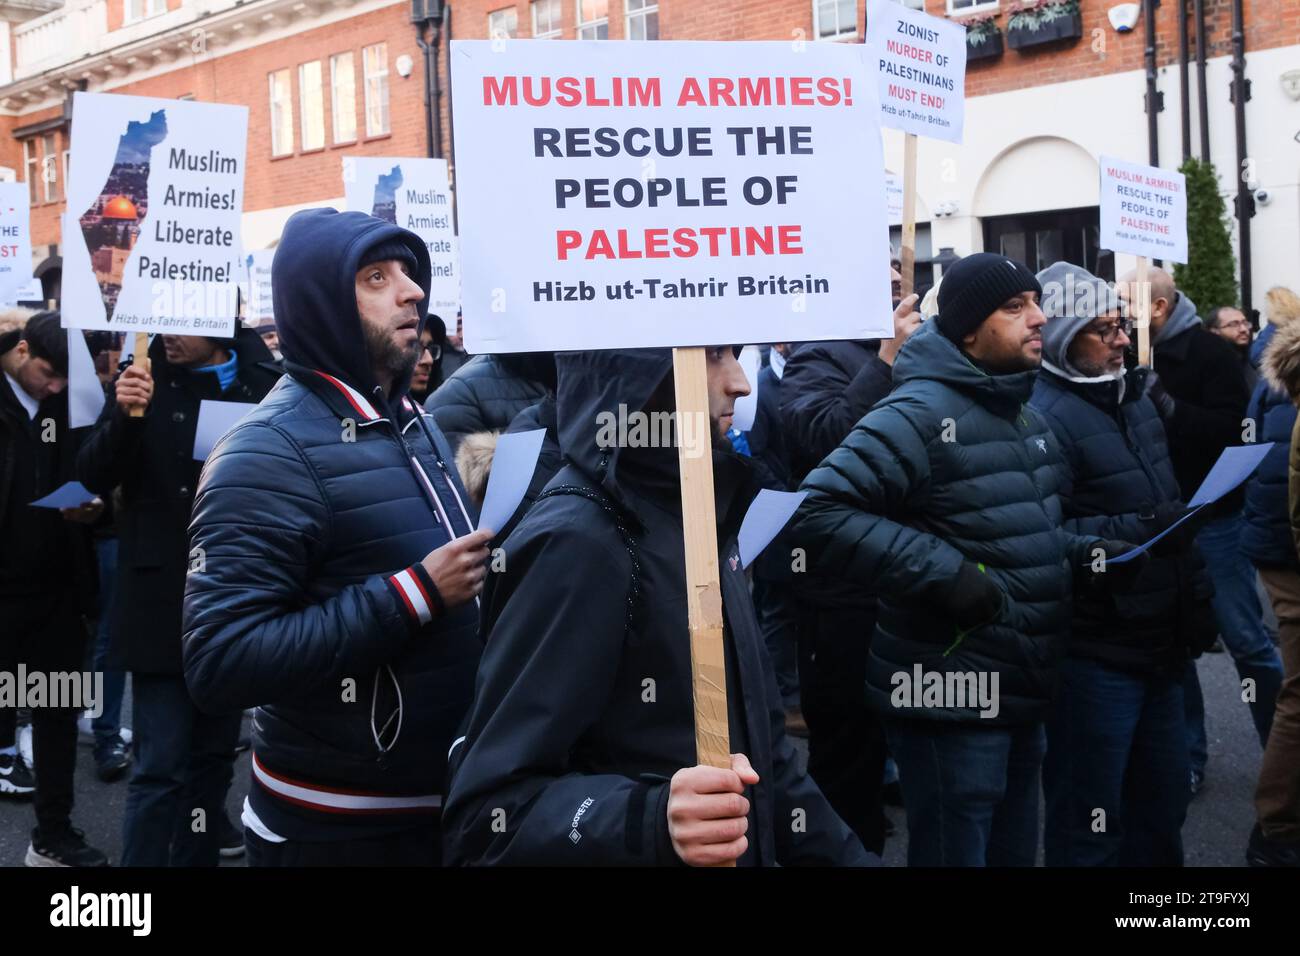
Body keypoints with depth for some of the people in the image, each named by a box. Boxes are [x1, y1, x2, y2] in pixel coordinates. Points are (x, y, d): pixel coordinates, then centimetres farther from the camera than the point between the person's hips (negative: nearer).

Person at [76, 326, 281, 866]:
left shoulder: (267, 382, -1)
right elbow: (93, 477, -5)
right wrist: (124, 415, -20)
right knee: (160, 766, -3)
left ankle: (198, 855, 30)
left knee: (214, 756, 15)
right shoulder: (145, 377, -1)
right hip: (163, 598, -2)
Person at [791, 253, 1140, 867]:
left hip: (1023, 695, 9)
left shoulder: (1025, 416, 13)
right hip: (952, 702, -9)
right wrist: (939, 574, -29)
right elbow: (820, 513, -28)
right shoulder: (919, 413, -18)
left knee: (1014, 851, 21)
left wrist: (1081, 552, 4)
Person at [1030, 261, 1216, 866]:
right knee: (1090, 821, 3)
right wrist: (1141, 531, -29)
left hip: (1158, 643, 9)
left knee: (1161, 803, 20)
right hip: (1095, 653, -9)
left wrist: (1197, 599, 17)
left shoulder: (1131, 397, 13)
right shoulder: (1044, 417, -17)